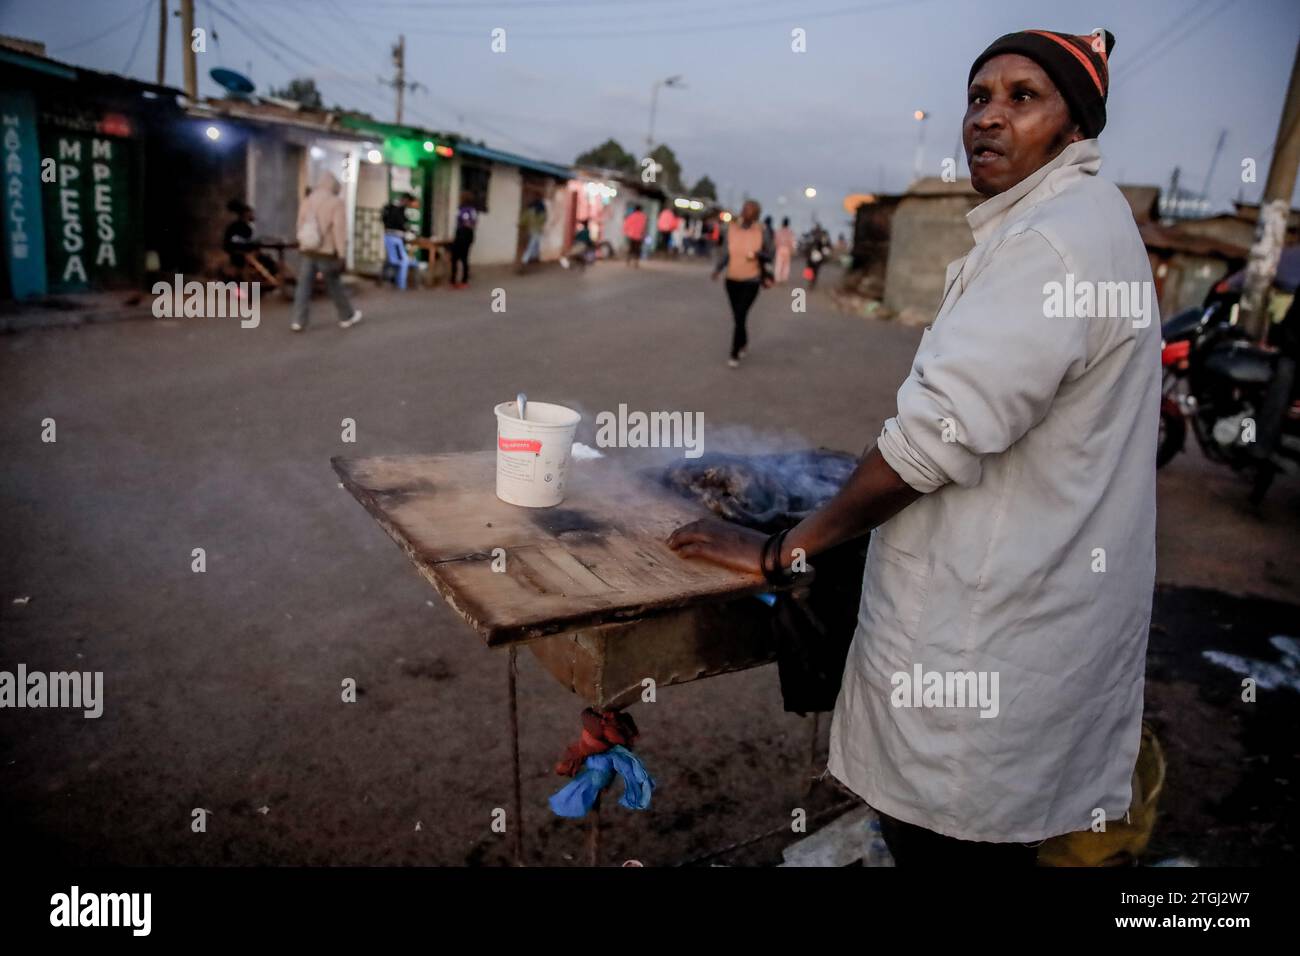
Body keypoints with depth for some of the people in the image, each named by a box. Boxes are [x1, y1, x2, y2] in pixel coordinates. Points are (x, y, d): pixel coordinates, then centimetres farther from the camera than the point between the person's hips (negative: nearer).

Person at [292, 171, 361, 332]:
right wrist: (341, 255, -11)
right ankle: (347, 317, 25)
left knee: (304, 286, 3)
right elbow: (340, 231, -14)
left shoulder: (306, 201, 9)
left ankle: (299, 321, 0)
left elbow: (300, 227, 14)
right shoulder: (336, 202, -9)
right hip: (327, 252, -4)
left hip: (307, 251, 4)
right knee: (334, 286, 9)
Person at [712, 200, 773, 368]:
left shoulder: (762, 231, -9)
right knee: (737, 317, 16)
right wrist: (717, 270, -18)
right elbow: (725, 254, 0)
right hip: (732, 280, 4)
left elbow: (769, 257, -4)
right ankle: (744, 342, 44)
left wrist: (758, 255, -25)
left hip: (751, 281, -4)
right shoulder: (731, 229, -3)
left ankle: (735, 355, -2)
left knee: (740, 317, -13)